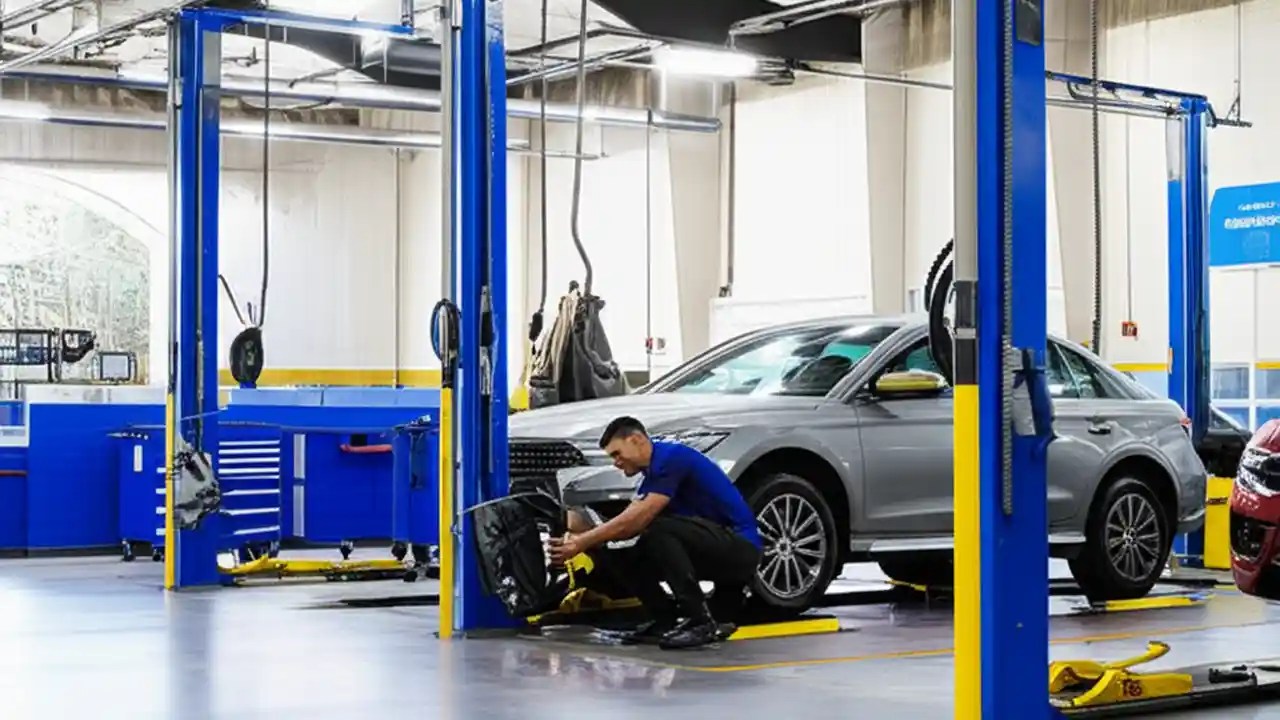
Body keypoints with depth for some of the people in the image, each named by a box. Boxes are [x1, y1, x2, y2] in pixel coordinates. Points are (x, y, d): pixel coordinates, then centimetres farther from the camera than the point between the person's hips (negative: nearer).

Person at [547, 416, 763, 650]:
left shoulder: (672, 457, -14)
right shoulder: (653, 474, 14)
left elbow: (637, 520, -19)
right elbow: (627, 524, 5)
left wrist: (582, 542, -15)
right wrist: (581, 535, -9)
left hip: (741, 547, -9)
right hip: (715, 551, 9)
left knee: (660, 530, -32)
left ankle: (700, 621, -24)